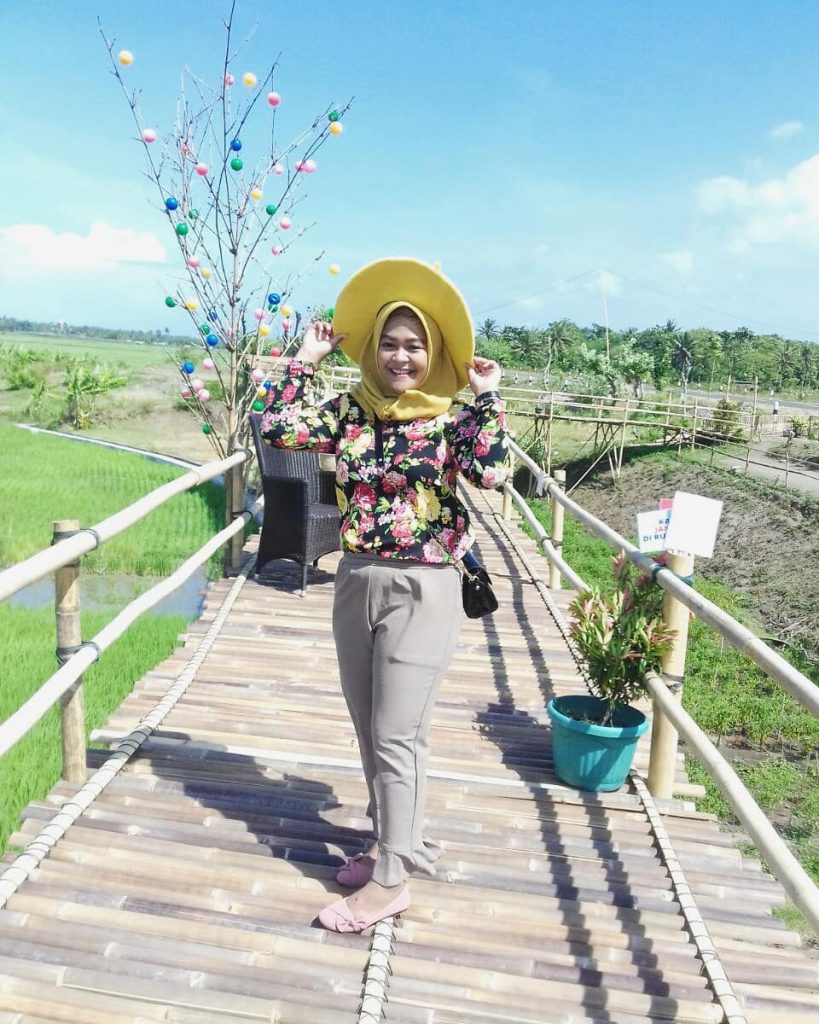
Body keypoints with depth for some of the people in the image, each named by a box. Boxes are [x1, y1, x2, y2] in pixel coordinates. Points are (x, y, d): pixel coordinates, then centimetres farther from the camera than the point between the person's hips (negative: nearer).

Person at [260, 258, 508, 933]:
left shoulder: (452, 418, -6)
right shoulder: (351, 412, 4)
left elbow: (489, 472, -24)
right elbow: (278, 429, -5)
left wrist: (488, 398, -16)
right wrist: (306, 360, -2)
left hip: (423, 589, -5)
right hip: (357, 580, 5)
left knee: (396, 734, 1)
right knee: (369, 728, 17)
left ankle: (391, 880, 16)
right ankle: (396, 840, 37)